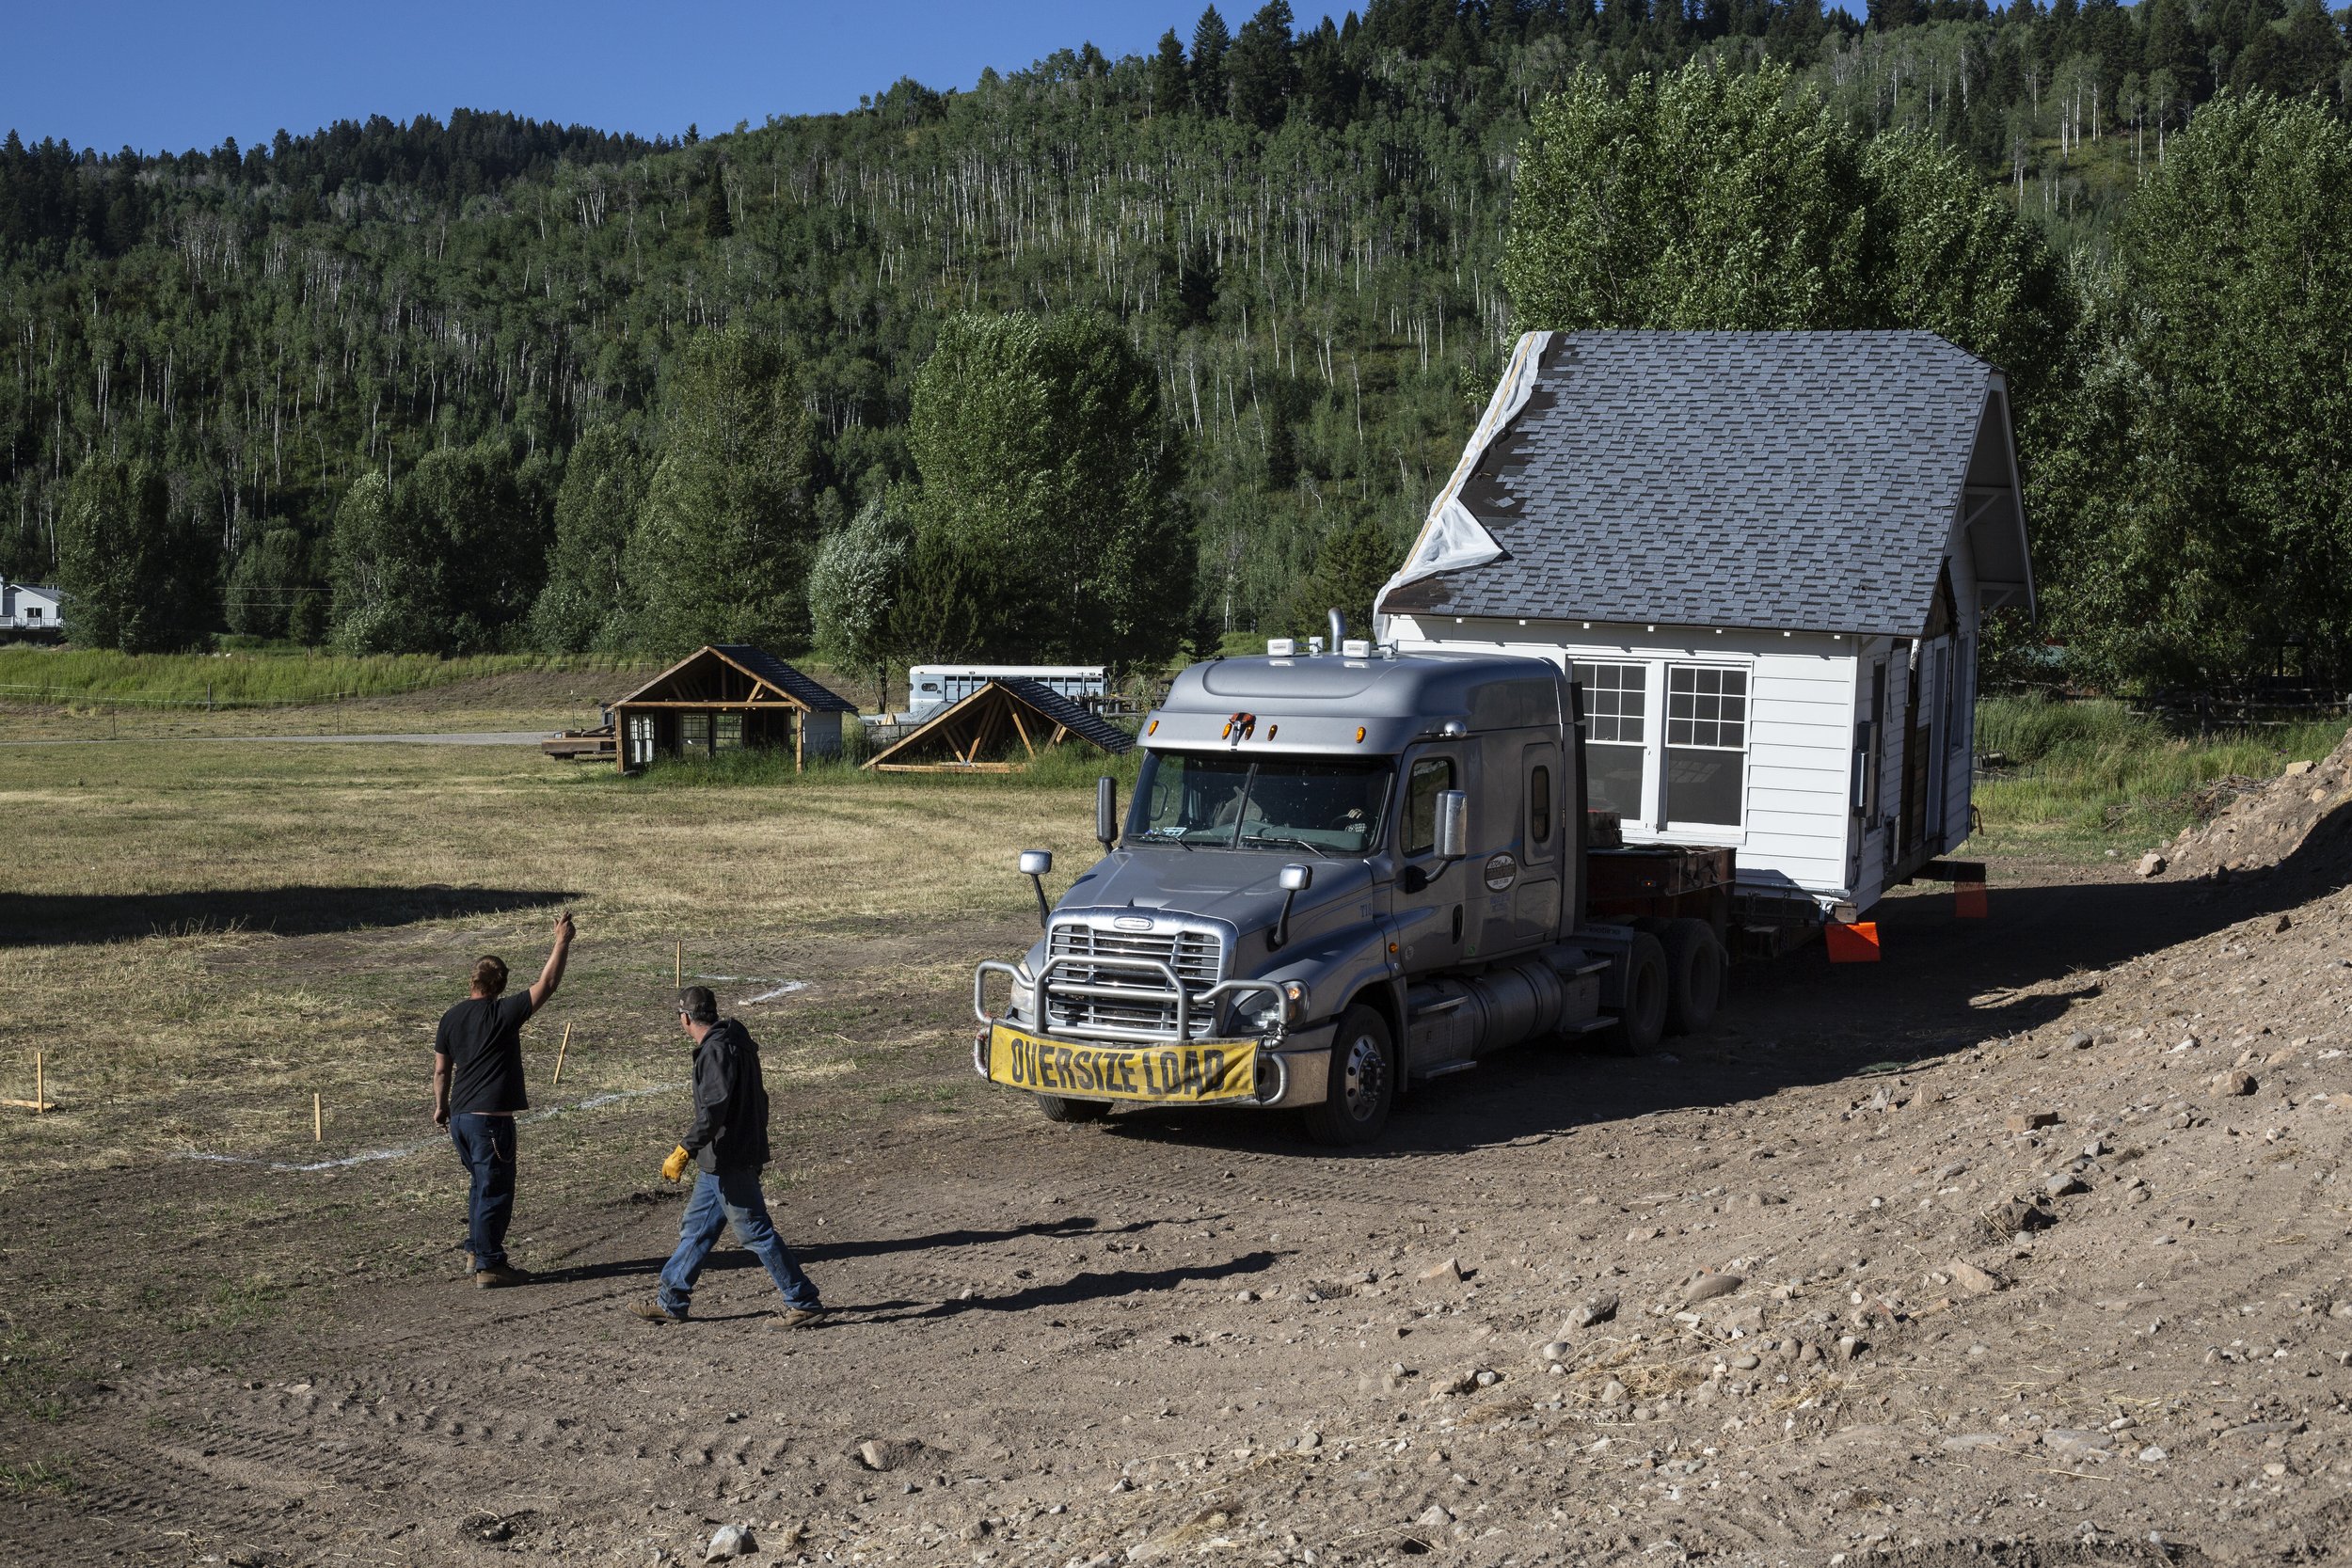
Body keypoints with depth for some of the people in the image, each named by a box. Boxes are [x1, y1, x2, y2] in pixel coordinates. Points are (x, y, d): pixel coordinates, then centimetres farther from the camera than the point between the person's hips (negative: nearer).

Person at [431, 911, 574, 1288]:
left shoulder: (450, 1018, 6)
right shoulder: (502, 1014, -14)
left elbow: (441, 1069, 13)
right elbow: (547, 985, -13)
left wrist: (441, 1106, 26)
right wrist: (562, 942, -6)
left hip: (459, 1117, 8)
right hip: (490, 1118, -8)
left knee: (482, 1184, 22)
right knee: (495, 1192, 0)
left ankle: (475, 1252, 29)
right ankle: (490, 1266, 3)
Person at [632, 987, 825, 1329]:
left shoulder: (717, 1050, -19)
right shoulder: (736, 1040, 11)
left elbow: (714, 1108, -28)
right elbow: (758, 1098, 20)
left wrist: (684, 1151, -29)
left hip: (729, 1162, -10)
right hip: (723, 1160, 10)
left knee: (756, 1232, -4)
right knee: (695, 1227, 16)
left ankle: (804, 1303, 2)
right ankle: (670, 1301, 24)